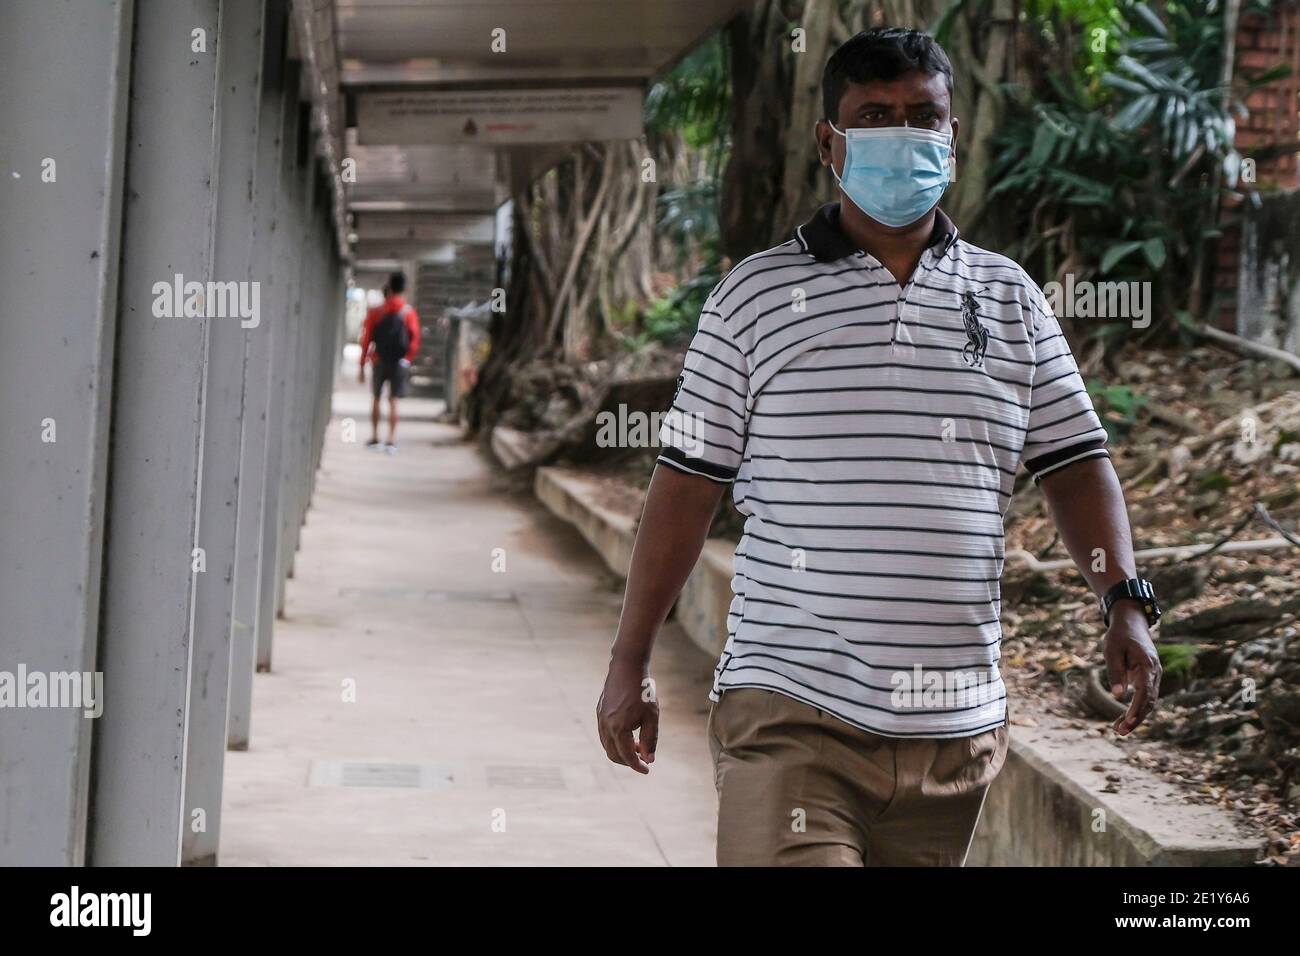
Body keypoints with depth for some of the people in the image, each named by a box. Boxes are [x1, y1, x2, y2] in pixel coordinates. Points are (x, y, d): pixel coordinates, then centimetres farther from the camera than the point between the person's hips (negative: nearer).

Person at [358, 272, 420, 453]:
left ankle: (374, 436, 18)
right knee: (393, 401, 1)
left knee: (376, 399, 16)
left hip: (379, 361, 1)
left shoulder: (375, 312, 0)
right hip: (400, 362, -1)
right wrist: (408, 359, 5)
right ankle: (391, 440, -7)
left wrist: (362, 365, 4)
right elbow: (415, 340, -5)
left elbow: (366, 340, 0)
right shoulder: (409, 313, -1)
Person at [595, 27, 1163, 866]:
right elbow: (688, 485, 3)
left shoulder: (1010, 299, 11)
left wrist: (1126, 600, -5)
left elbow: (1076, 462, 11)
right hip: (791, 711, -3)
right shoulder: (757, 295, 2)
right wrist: (630, 663, 1)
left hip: (956, 726, 3)